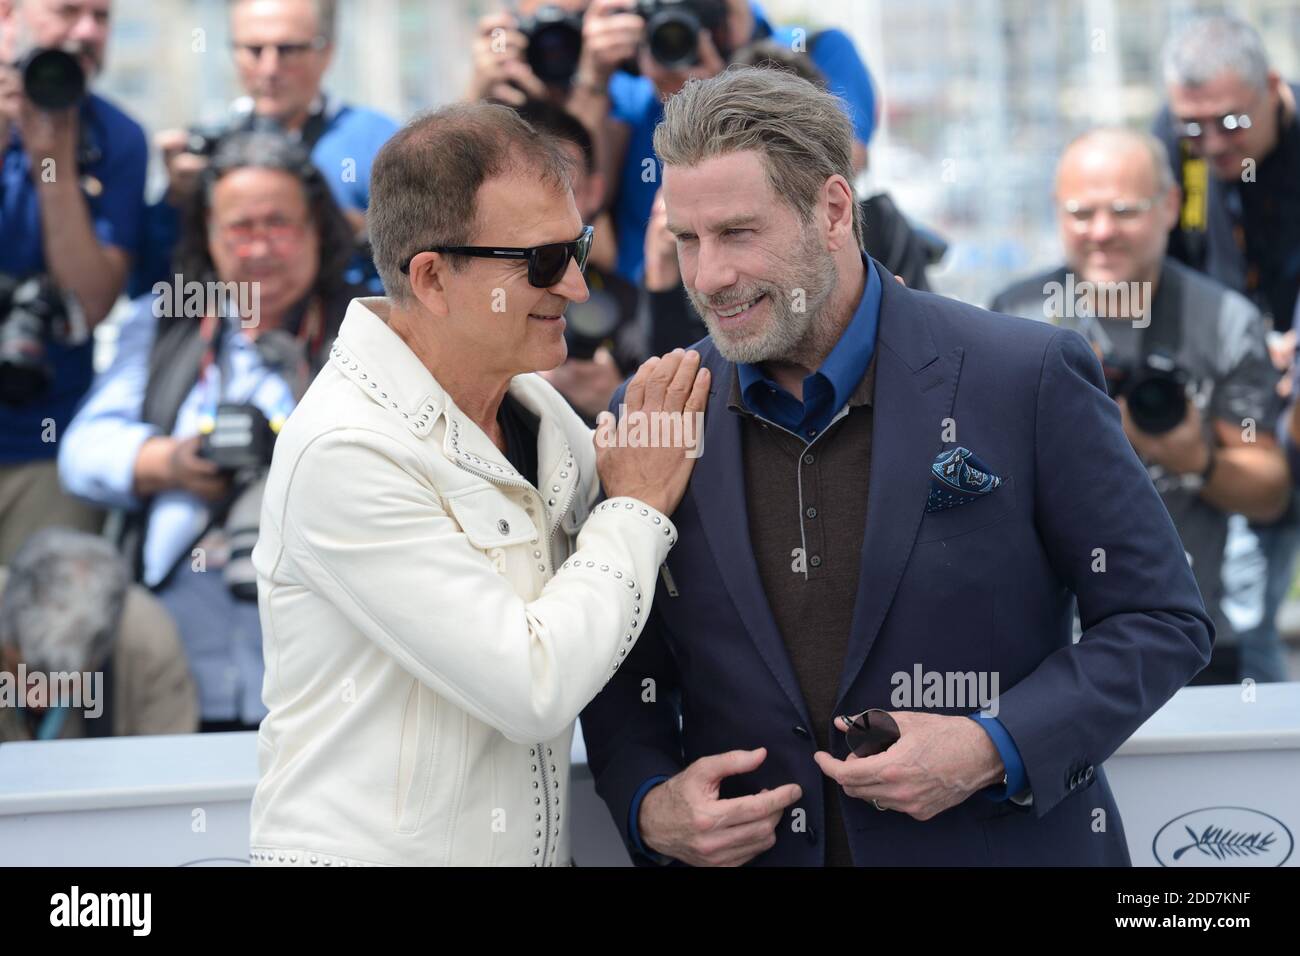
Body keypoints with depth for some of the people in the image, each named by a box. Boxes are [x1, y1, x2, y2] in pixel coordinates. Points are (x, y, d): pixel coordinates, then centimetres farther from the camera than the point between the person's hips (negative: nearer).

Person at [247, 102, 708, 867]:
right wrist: (639, 509, -10)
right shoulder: (345, 453, -19)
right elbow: (535, 688, -21)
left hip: (541, 845, 7)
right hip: (373, 847, -7)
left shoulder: (538, 409, 5)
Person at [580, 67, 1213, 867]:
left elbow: (1164, 619, -7)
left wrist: (995, 750, -18)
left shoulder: (1028, 379, -12)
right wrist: (650, 803, -12)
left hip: (1002, 842, -2)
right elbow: (629, 674, 7)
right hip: (746, 851, 3)